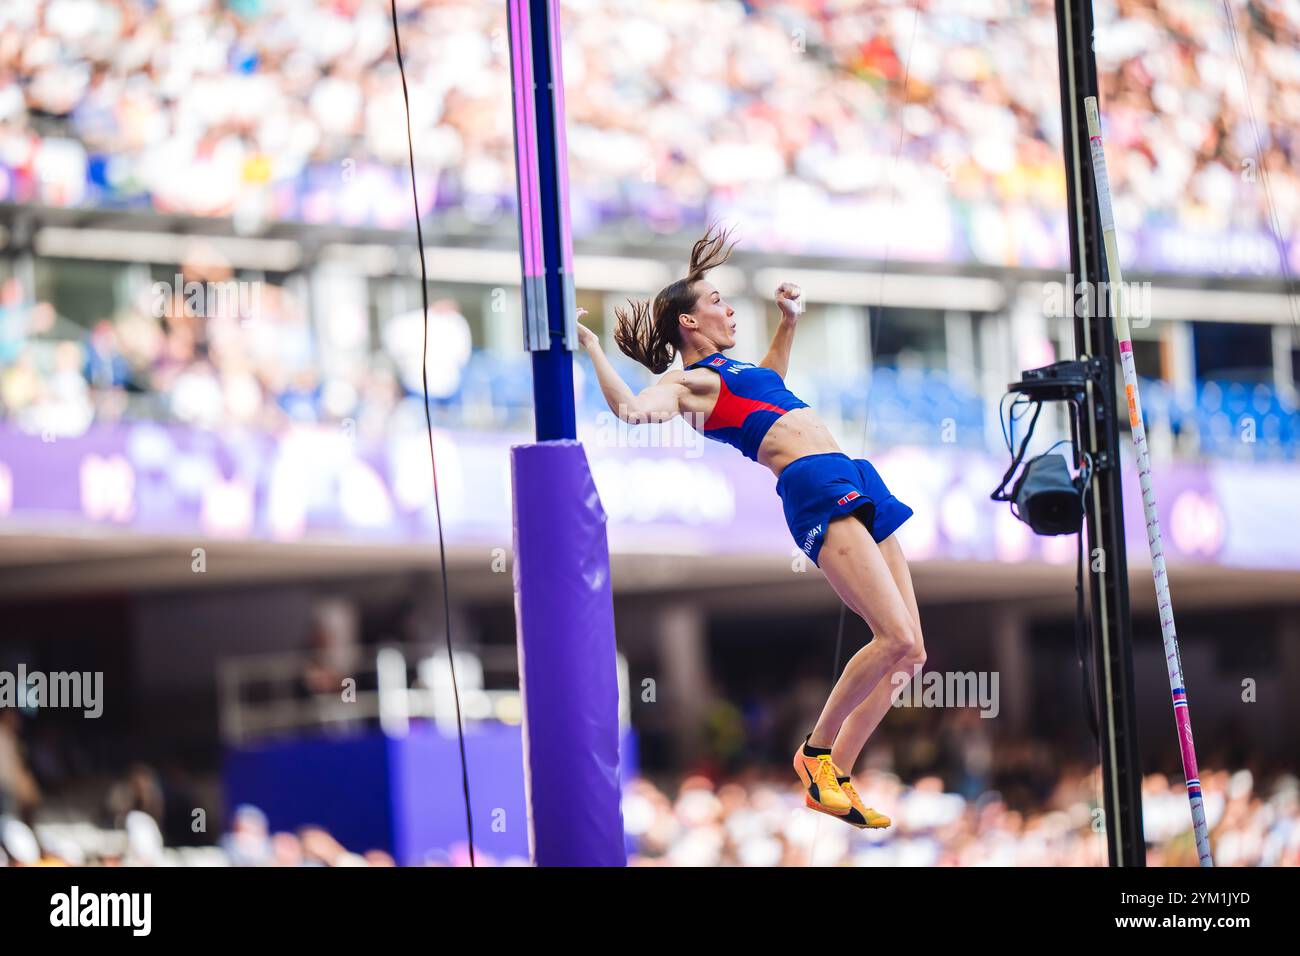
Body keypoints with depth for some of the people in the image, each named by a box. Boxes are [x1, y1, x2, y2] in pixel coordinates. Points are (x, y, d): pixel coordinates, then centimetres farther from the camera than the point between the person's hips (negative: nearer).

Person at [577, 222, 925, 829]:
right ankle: (816, 750, -4)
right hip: (815, 489, -9)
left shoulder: (727, 369, 26)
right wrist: (591, 348, -30)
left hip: (855, 485, 9)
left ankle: (834, 777, 10)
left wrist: (788, 321, 44)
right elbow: (632, 409, -23)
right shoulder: (684, 382, -1)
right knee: (897, 637, -22)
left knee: (907, 650, 4)